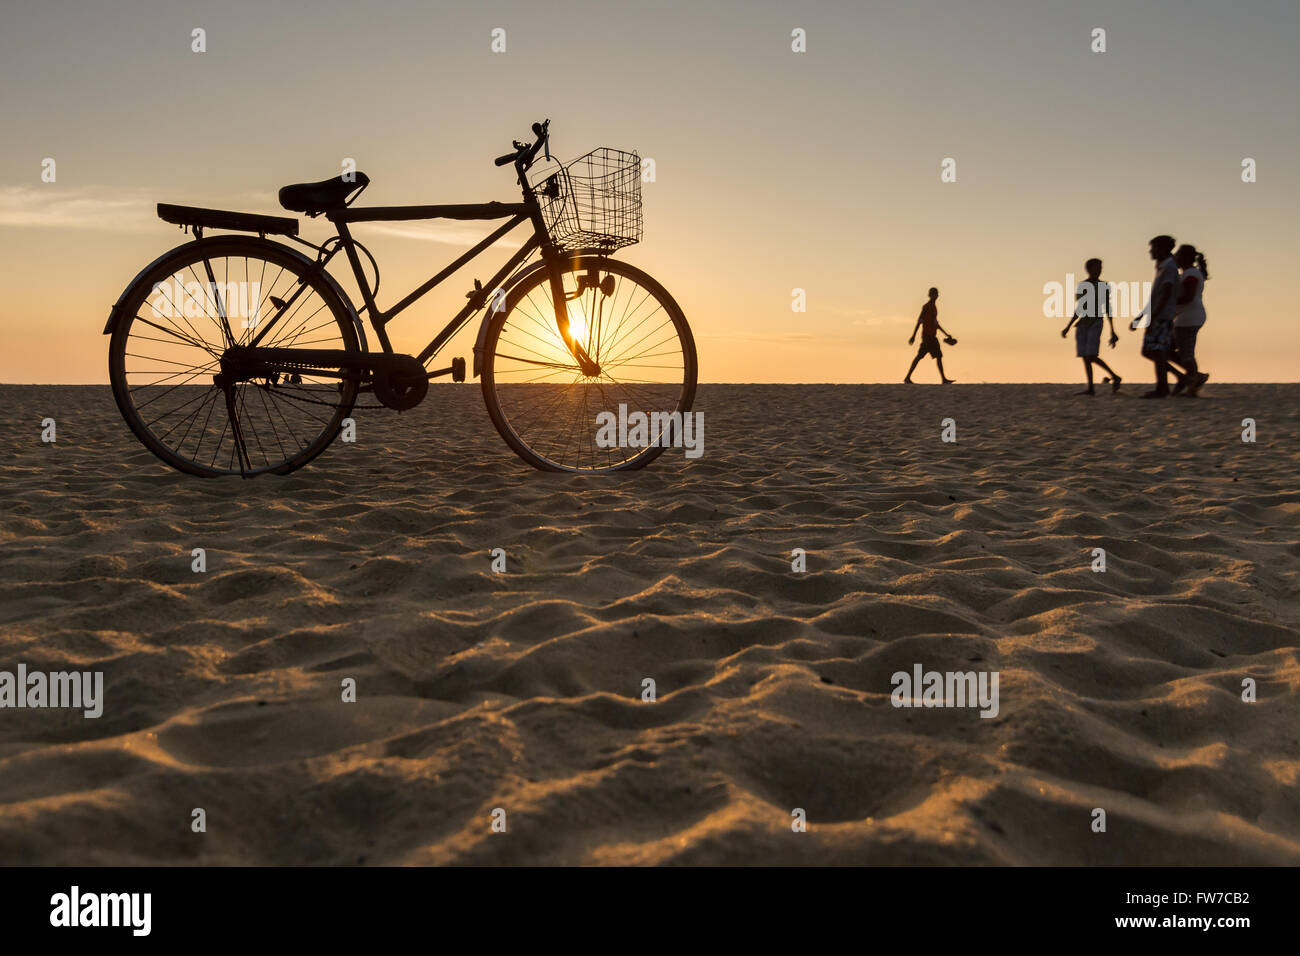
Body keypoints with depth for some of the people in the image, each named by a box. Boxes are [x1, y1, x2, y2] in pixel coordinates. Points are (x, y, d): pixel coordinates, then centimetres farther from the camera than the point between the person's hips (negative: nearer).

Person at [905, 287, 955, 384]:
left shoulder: (934, 308, 21)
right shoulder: (926, 307, -8)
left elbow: (936, 323, 27)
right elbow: (919, 321, -13)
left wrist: (946, 334, 27)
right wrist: (913, 335, -17)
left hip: (932, 336, 9)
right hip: (928, 336, -9)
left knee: (919, 357, 4)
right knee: (939, 355, -10)